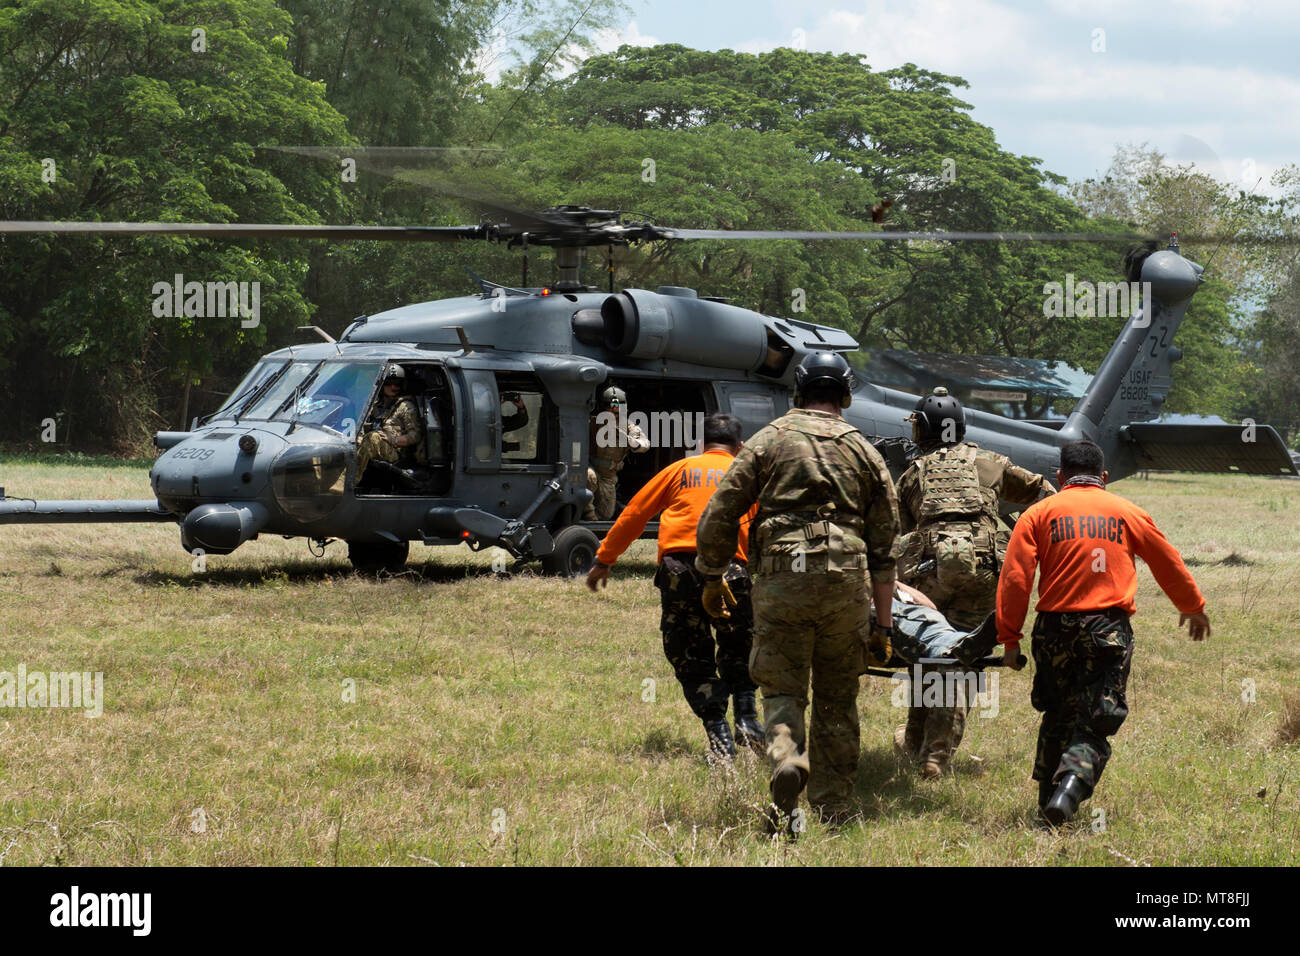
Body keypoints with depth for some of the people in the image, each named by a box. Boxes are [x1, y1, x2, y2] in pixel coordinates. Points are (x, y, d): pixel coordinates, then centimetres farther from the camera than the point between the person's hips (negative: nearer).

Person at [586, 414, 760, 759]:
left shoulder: (681, 469, 20)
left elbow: (634, 513, 19)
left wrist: (604, 560, 23)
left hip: (679, 563, 0)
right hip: (730, 568, 0)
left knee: (691, 657, 8)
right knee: (738, 650, 19)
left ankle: (718, 731, -4)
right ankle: (746, 716, 0)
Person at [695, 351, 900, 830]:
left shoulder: (770, 439, 8)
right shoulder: (864, 451, 14)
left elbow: (720, 514, 3)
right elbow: (884, 544, 12)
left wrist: (713, 577, 17)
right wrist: (883, 623, 15)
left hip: (783, 578, -2)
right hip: (846, 580, 2)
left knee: (782, 689, 3)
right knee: (837, 698, 12)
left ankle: (787, 759, -27)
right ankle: (834, 808, 14)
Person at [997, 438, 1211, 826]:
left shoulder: (1039, 514, 7)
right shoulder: (1128, 513, 11)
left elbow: (1015, 577, -3)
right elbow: (1169, 565, 24)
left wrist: (1009, 638, 0)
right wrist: (1193, 608, 40)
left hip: (1056, 629, 1)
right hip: (1110, 630, -1)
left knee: (1058, 717, 17)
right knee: (1094, 724, -2)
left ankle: (1048, 798, 20)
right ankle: (1071, 786, -25)